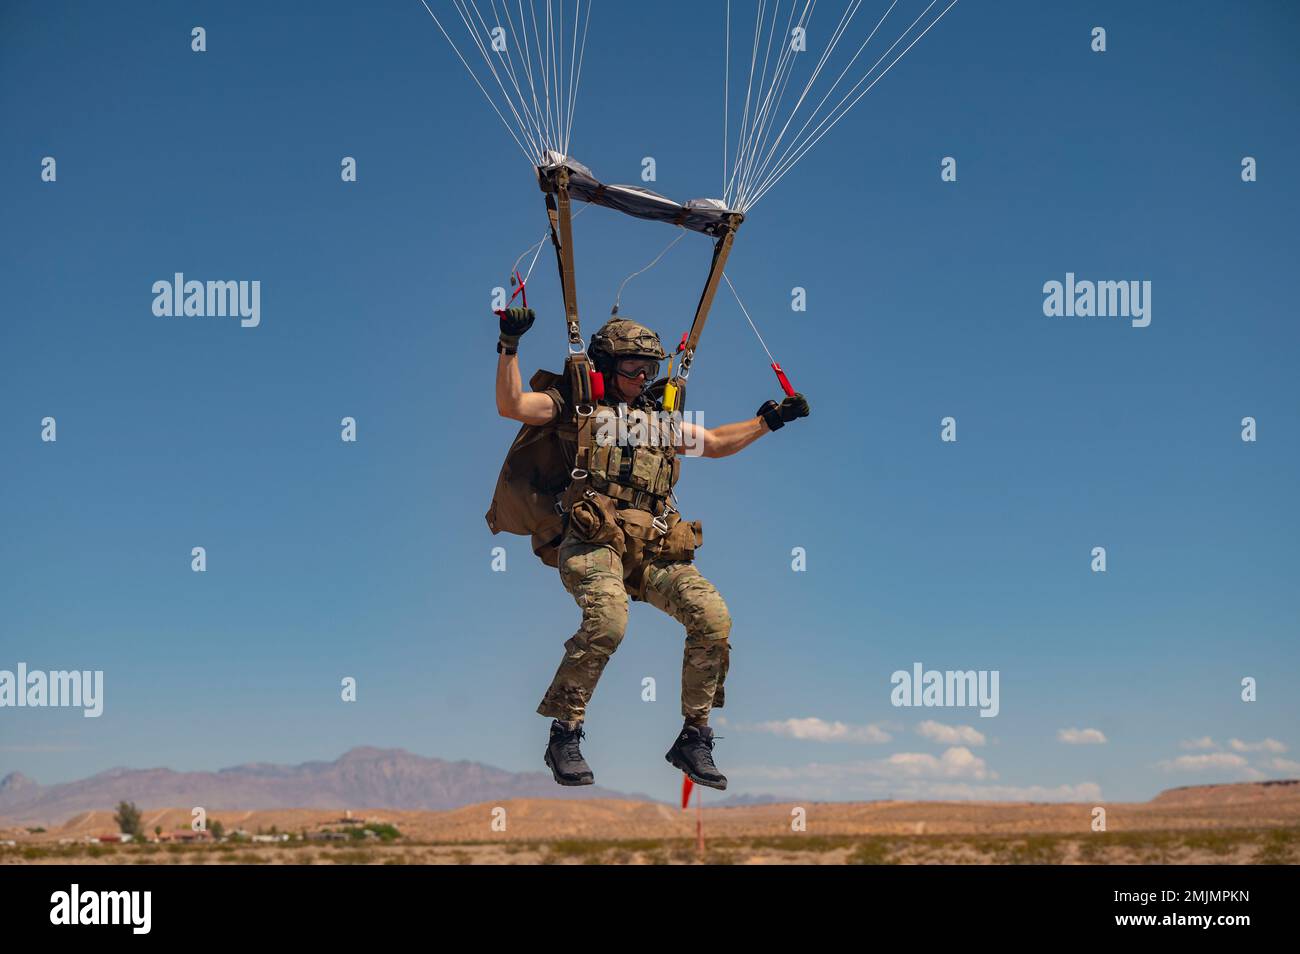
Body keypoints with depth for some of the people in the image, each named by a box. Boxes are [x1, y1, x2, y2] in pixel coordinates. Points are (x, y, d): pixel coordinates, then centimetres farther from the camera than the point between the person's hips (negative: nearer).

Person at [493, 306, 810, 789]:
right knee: (607, 621, -34)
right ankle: (564, 735, -18)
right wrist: (510, 347, -8)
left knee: (713, 617, -18)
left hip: (655, 550, 5)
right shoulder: (575, 405, 14)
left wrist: (769, 419, 37)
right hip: (593, 543, -5)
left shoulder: (660, 418, 29)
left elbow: (714, 443, 40)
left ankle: (694, 738, -3)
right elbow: (511, 405, 1)